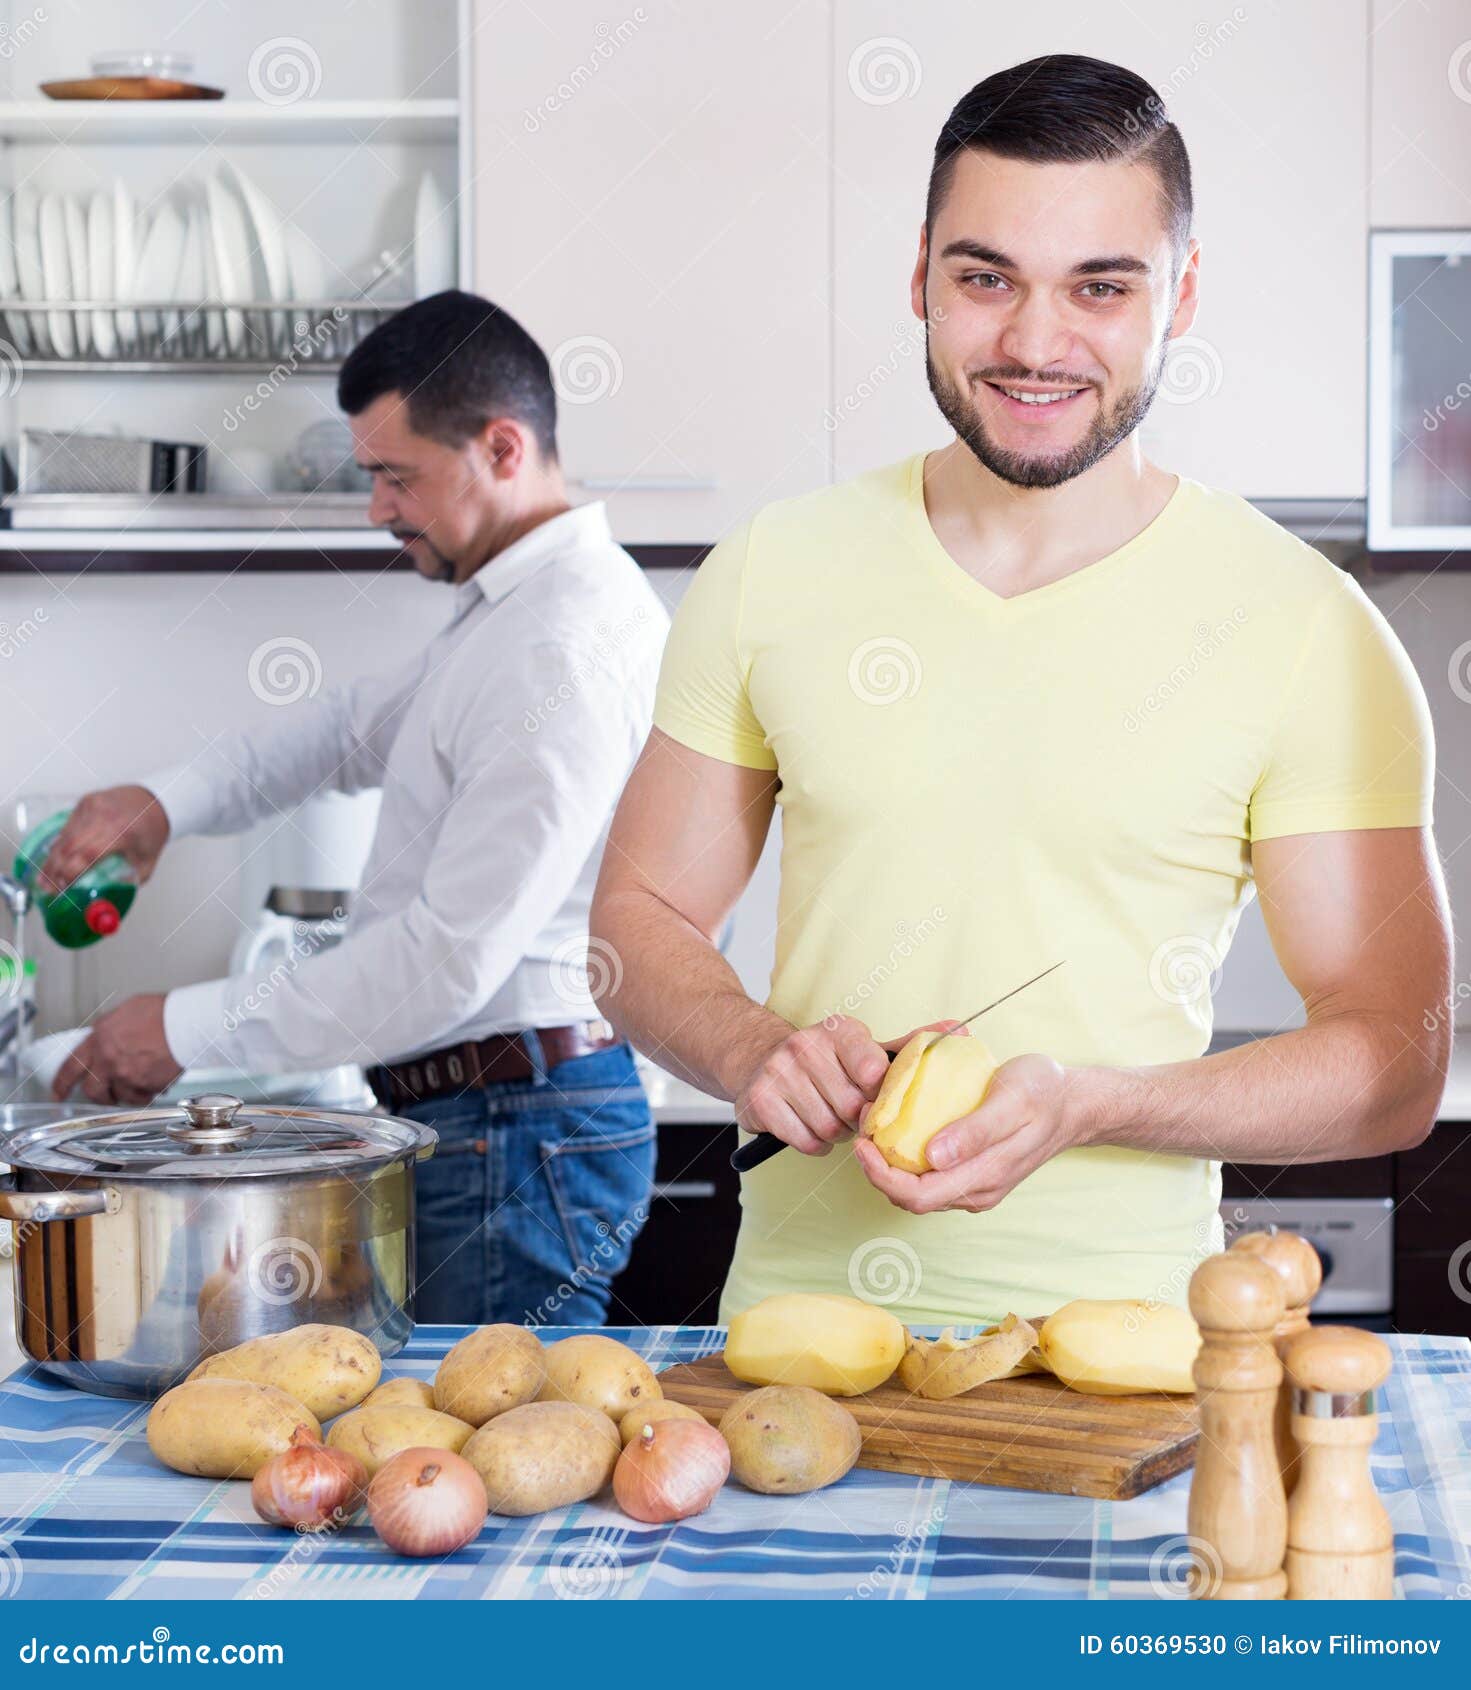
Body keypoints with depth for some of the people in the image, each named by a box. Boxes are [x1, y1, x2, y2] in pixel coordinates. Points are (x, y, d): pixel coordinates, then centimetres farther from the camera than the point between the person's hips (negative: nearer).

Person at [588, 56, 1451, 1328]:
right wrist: (752, 1050, -8)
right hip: (795, 1306, 2)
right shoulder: (773, 573, 6)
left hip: (1114, 1330, -2)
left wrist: (1090, 1104, -17)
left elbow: (1395, 1059, -2)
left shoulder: (1307, 632, -3)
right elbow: (641, 916, 13)